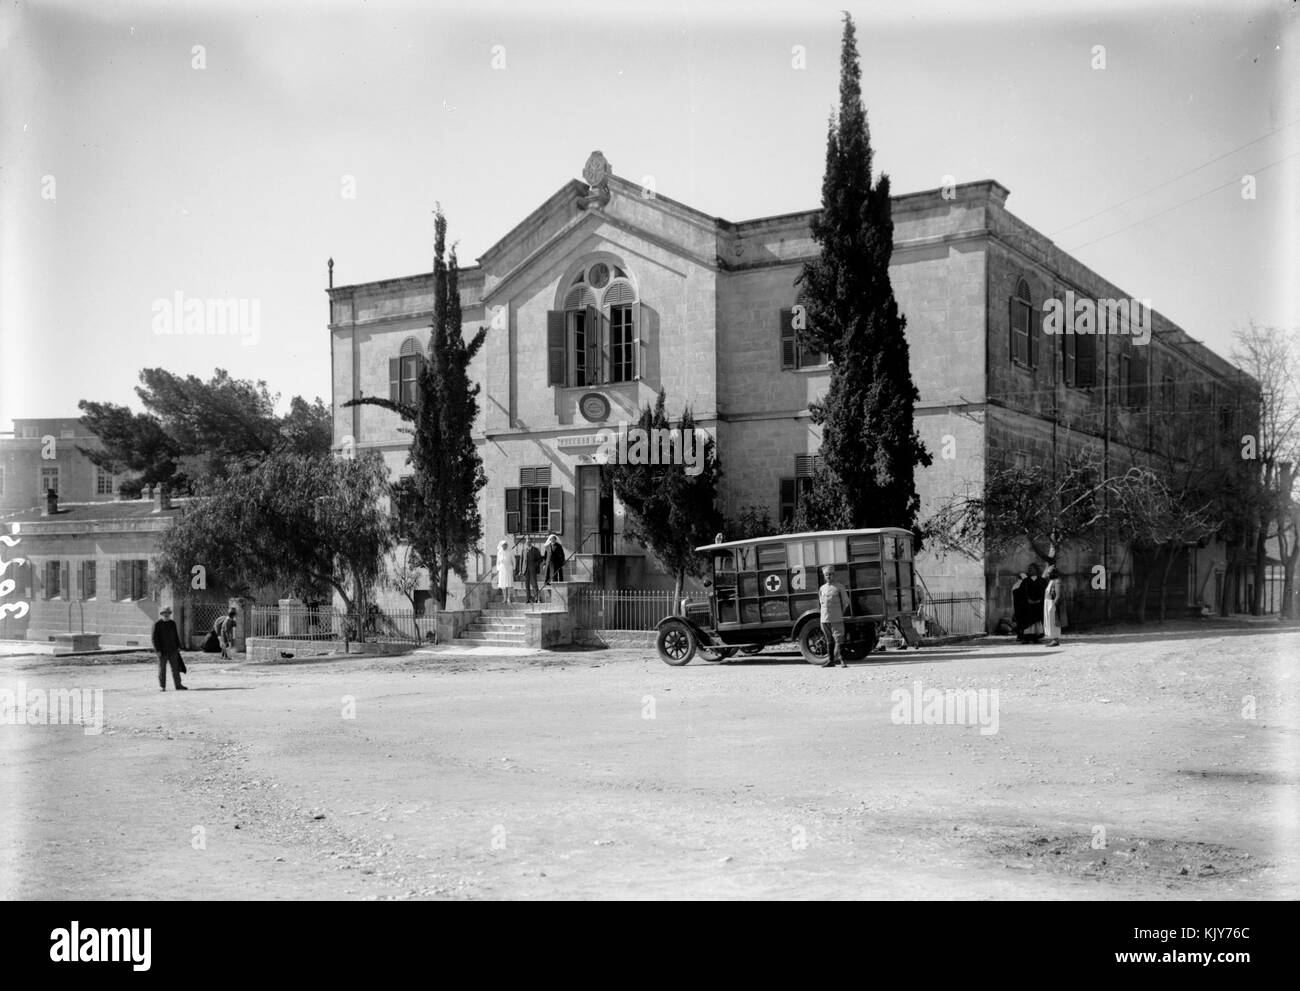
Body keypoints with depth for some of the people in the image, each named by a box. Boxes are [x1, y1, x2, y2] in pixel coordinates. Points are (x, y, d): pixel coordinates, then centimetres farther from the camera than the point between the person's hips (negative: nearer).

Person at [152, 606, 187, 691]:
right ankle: (162, 686, 9)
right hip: (162, 652, -5)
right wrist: (158, 650, -14)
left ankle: (178, 685, 11)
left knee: (175, 668, 6)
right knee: (162, 669, 2)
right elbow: (154, 638, -8)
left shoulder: (172, 623, 10)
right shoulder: (157, 625, -7)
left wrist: (178, 647, 12)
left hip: (173, 650, 5)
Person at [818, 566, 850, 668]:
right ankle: (830, 660, 17)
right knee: (829, 640, 11)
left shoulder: (839, 587, -1)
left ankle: (843, 660, -5)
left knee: (839, 639, -7)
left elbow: (846, 601, 4)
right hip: (824, 619, 5)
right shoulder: (822, 588, 12)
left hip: (836, 619, -5)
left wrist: (840, 612, 7)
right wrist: (826, 612, 12)